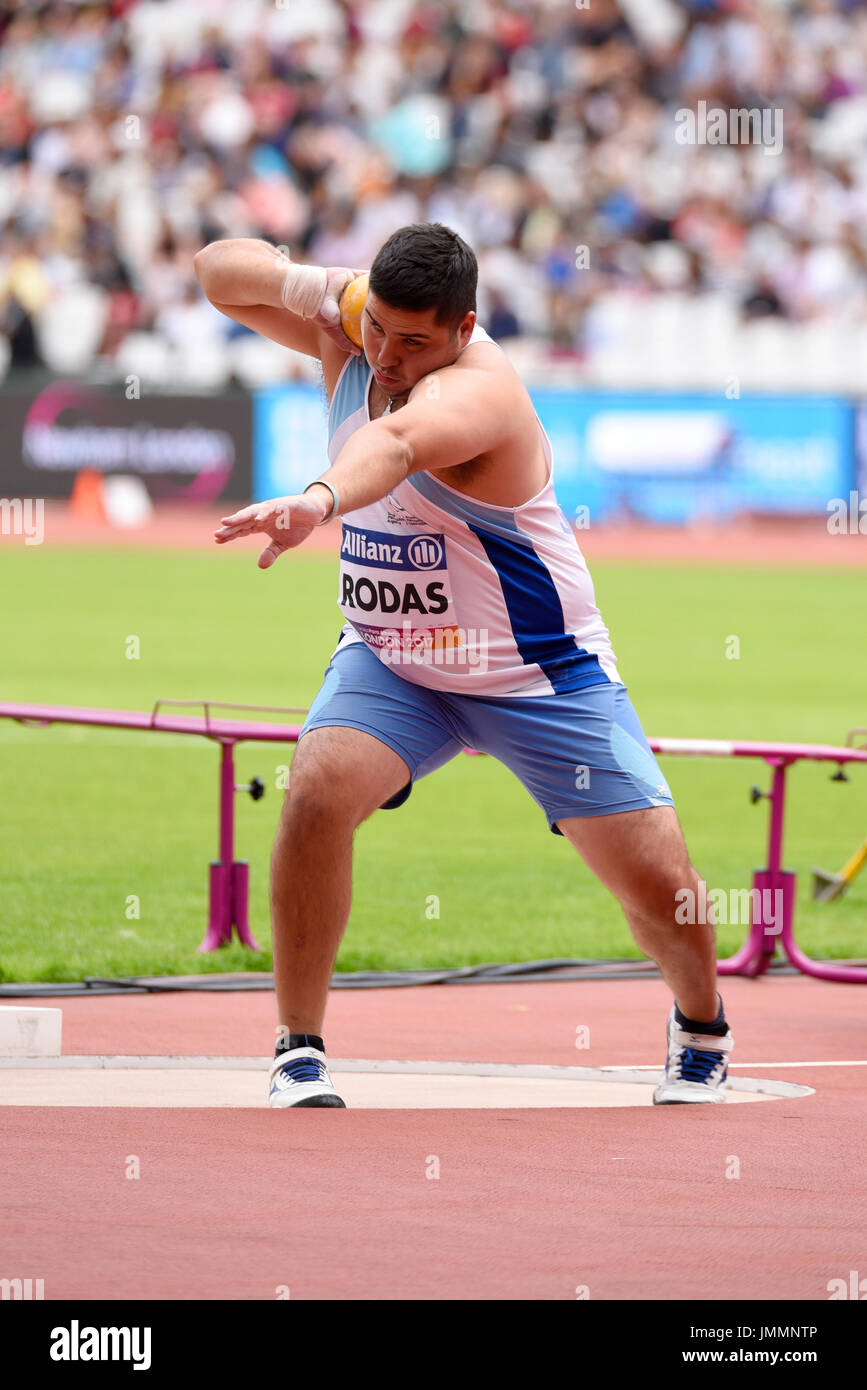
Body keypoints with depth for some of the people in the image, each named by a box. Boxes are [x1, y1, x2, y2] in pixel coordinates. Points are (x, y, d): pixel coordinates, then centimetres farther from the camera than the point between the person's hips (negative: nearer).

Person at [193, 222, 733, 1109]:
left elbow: (397, 443, -53)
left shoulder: (478, 387, -30)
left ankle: (701, 1025, 29)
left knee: (658, 886, -5)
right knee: (317, 792, -25)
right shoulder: (344, 339, -8)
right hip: (391, 664, 4)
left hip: (542, 672, -4)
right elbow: (218, 271, 2)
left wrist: (319, 499, -74)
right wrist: (307, 284, -18)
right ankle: (297, 1049, -14)